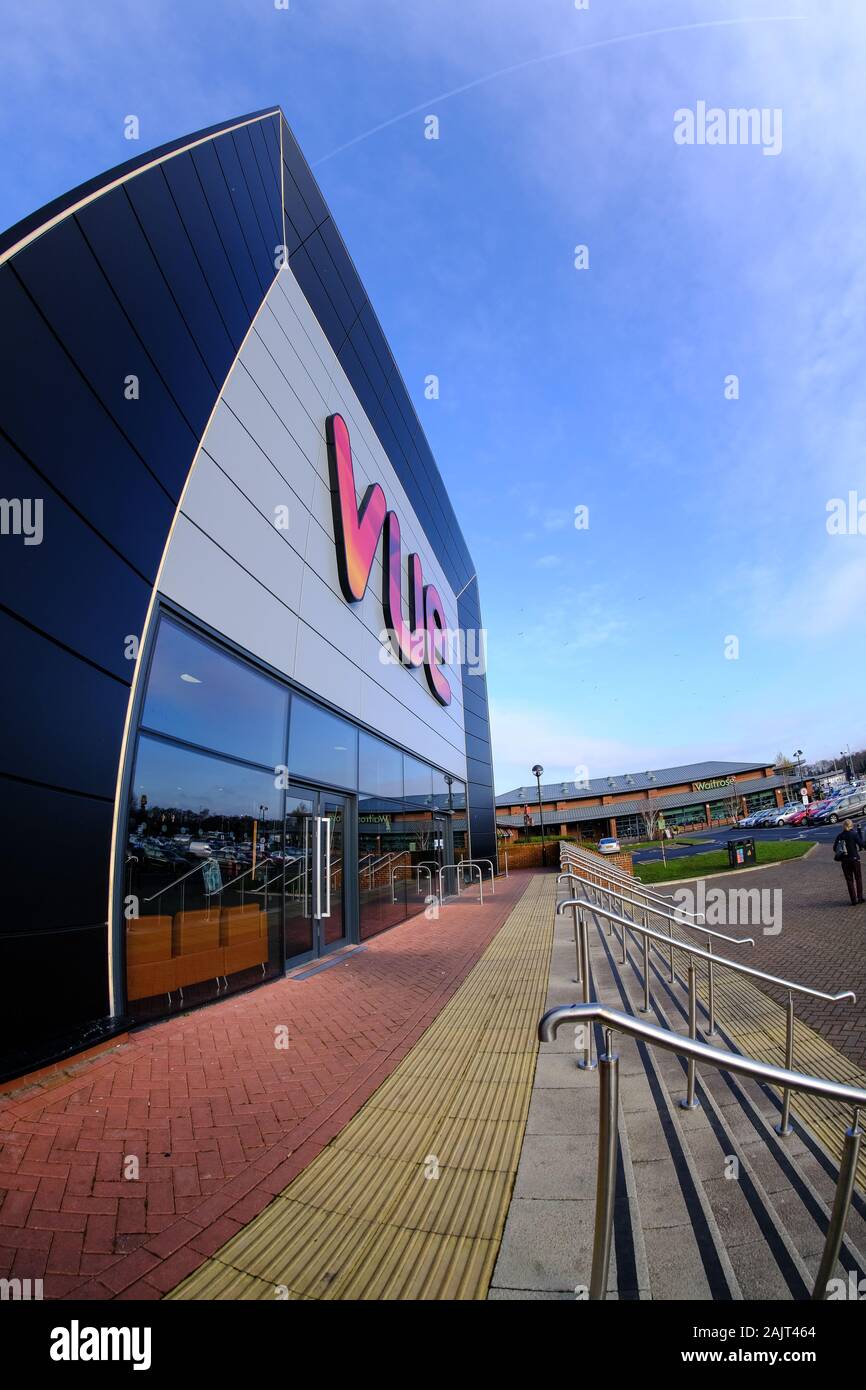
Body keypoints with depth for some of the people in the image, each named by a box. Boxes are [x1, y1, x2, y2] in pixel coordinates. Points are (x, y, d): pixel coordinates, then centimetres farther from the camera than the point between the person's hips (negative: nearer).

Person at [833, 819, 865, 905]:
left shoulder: (840, 836, 2)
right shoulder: (854, 834, -9)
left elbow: (834, 848, 4)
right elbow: (861, 844, -15)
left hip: (844, 861, 3)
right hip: (854, 859, -3)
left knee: (849, 880, 9)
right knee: (858, 879, 16)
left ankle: (854, 900, 9)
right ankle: (860, 897, 16)